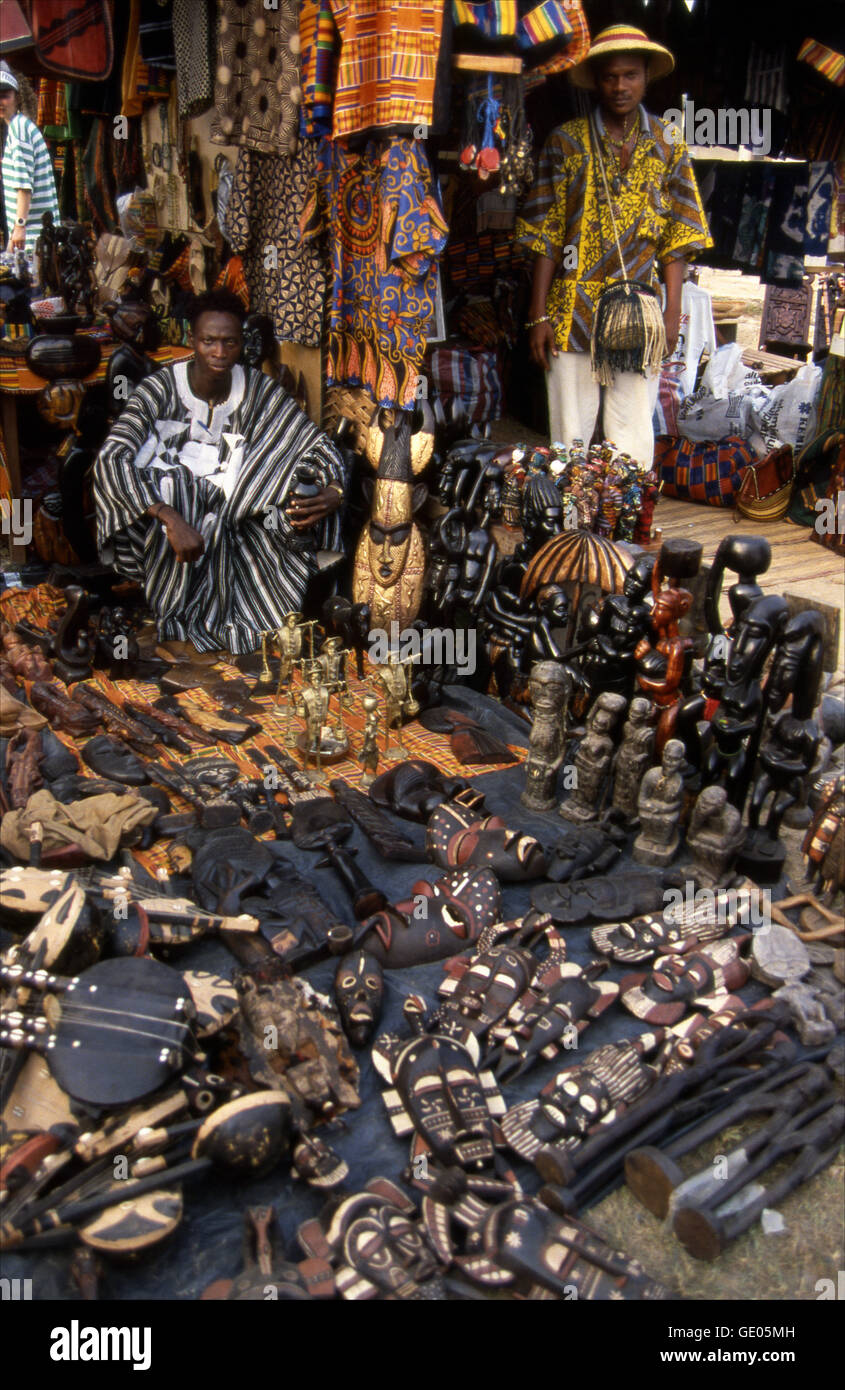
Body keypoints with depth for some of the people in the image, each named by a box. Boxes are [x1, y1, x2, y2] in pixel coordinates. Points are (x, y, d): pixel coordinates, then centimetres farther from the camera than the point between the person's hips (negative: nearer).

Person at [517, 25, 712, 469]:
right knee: (569, 434, 0)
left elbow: (676, 236, 7)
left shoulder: (667, 144, 9)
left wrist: (672, 313, -3)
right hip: (572, 314, 0)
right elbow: (546, 236, 3)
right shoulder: (566, 141, 6)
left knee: (633, 438, 0)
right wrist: (538, 315, -3)